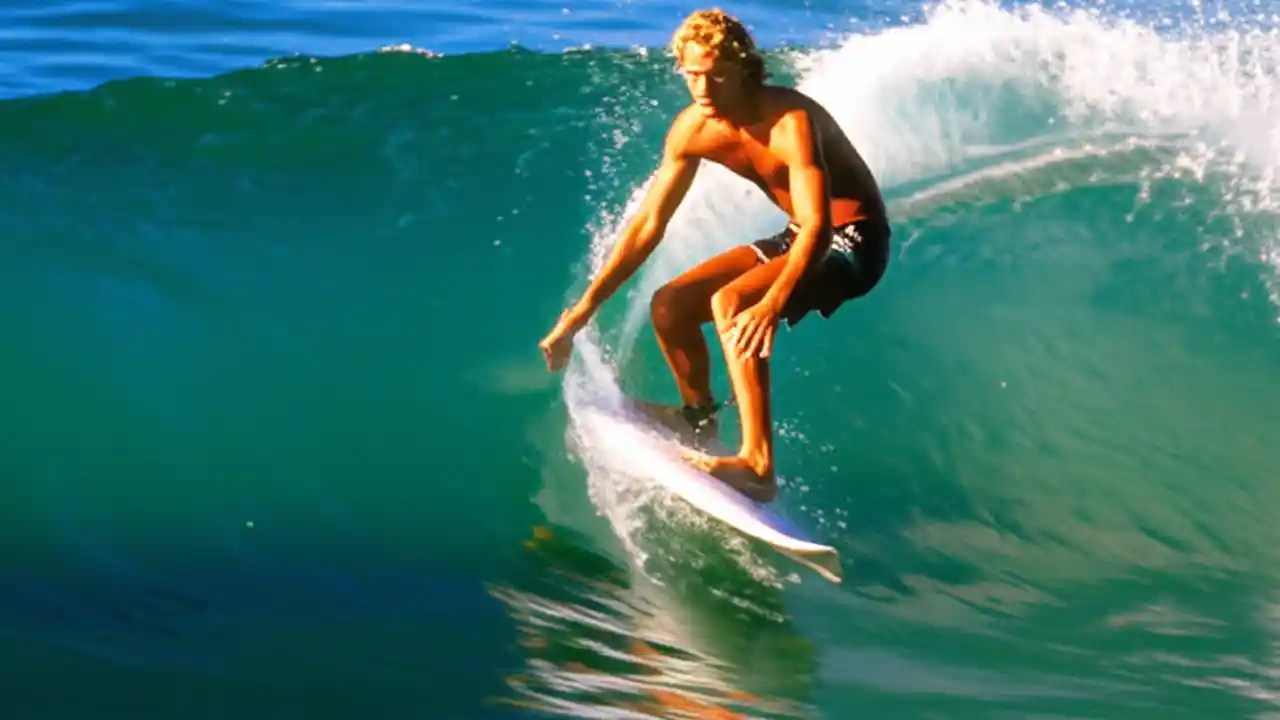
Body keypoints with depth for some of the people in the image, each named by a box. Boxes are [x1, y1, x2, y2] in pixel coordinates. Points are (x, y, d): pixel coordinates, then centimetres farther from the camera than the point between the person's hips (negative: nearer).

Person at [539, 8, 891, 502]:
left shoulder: (790, 122, -29)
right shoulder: (692, 129, -8)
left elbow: (818, 226, -37)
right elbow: (649, 223, -2)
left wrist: (773, 303, -53)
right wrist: (584, 307, -5)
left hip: (853, 240, -8)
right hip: (798, 237, 8)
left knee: (730, 304, -30)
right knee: (669, 306, 1)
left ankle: (756, 465, -34)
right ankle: (699, 419, 26)